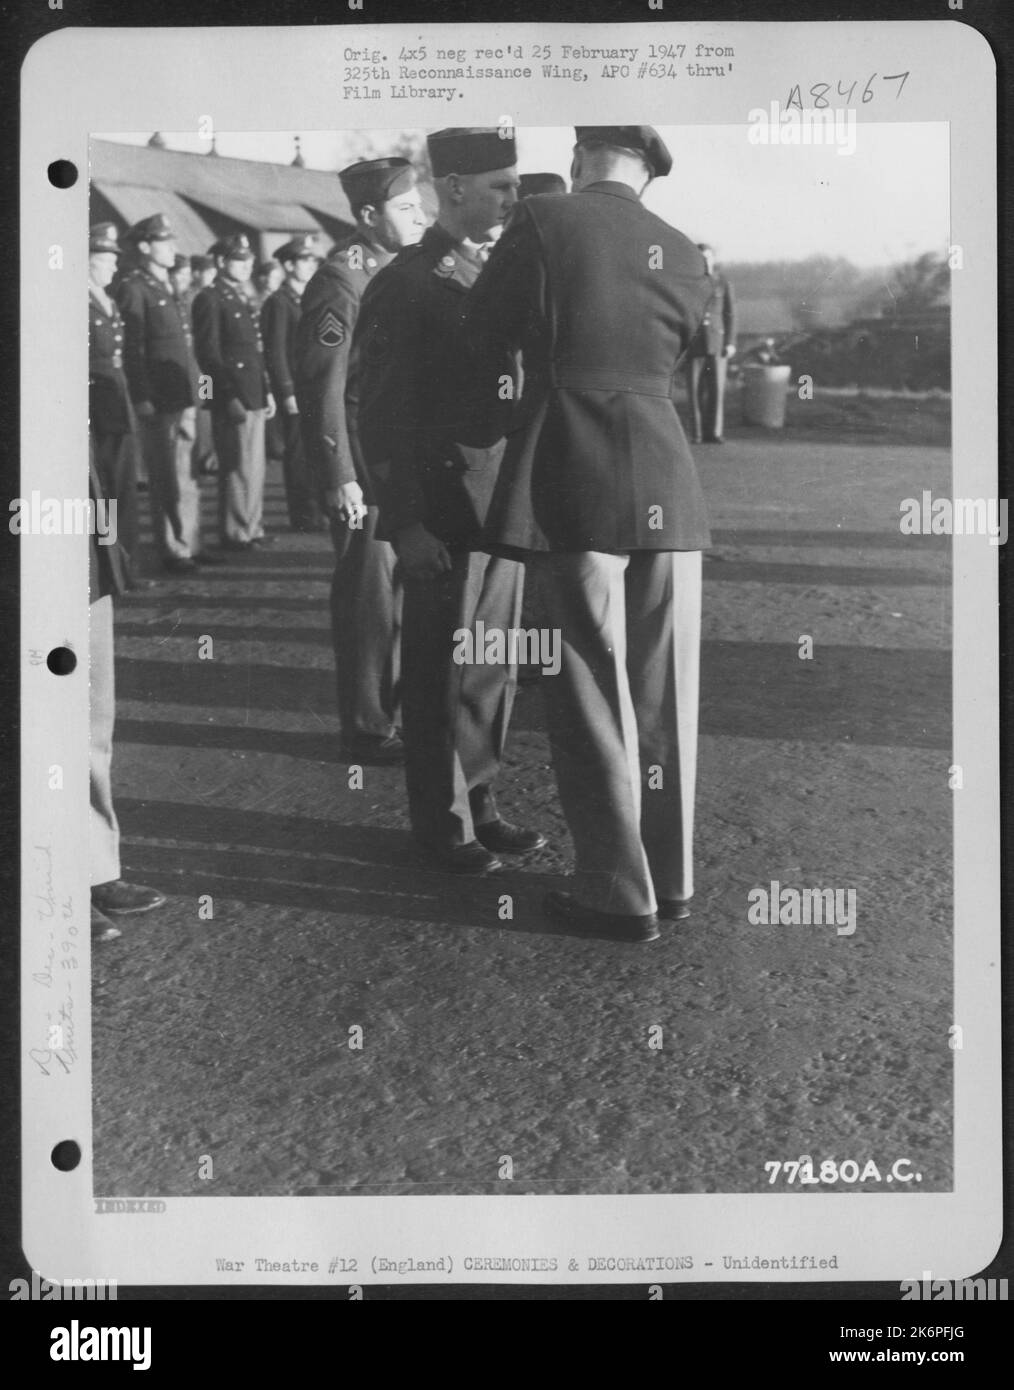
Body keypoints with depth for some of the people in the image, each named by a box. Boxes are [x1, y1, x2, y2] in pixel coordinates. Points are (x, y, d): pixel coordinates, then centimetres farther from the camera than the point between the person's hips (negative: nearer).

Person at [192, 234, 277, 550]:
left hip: (254, 397, 9)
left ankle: (252, 528, 20)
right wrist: (230, 398, -18)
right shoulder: (209, 299, -8)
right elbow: (208, 354, -14)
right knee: (239, 467, -4)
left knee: (255, 467, 12)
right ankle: (235, 534, 3)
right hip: (232, 400, -8)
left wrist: (267, 391, 17)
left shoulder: (243, 298, 18)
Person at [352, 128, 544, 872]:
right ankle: (443, 824, 15)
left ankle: (479, 802, 25)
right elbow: (381, 414, -11)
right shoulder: (404, 285, -9)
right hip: (444, 506, -7)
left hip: (506, 497, 7)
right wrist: (406, 523, -15)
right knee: (444, 670, 3)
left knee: (497, 664, 12)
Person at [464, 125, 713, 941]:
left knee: (593, 695, 2)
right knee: (664, 692, 12)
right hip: (667, 488, 4)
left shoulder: (544, 223, -3)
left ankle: (621, 895, 9)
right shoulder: (684, 256, 8)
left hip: (574, 489, -4)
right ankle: (672, 879, 22)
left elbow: (482, 336, 6)